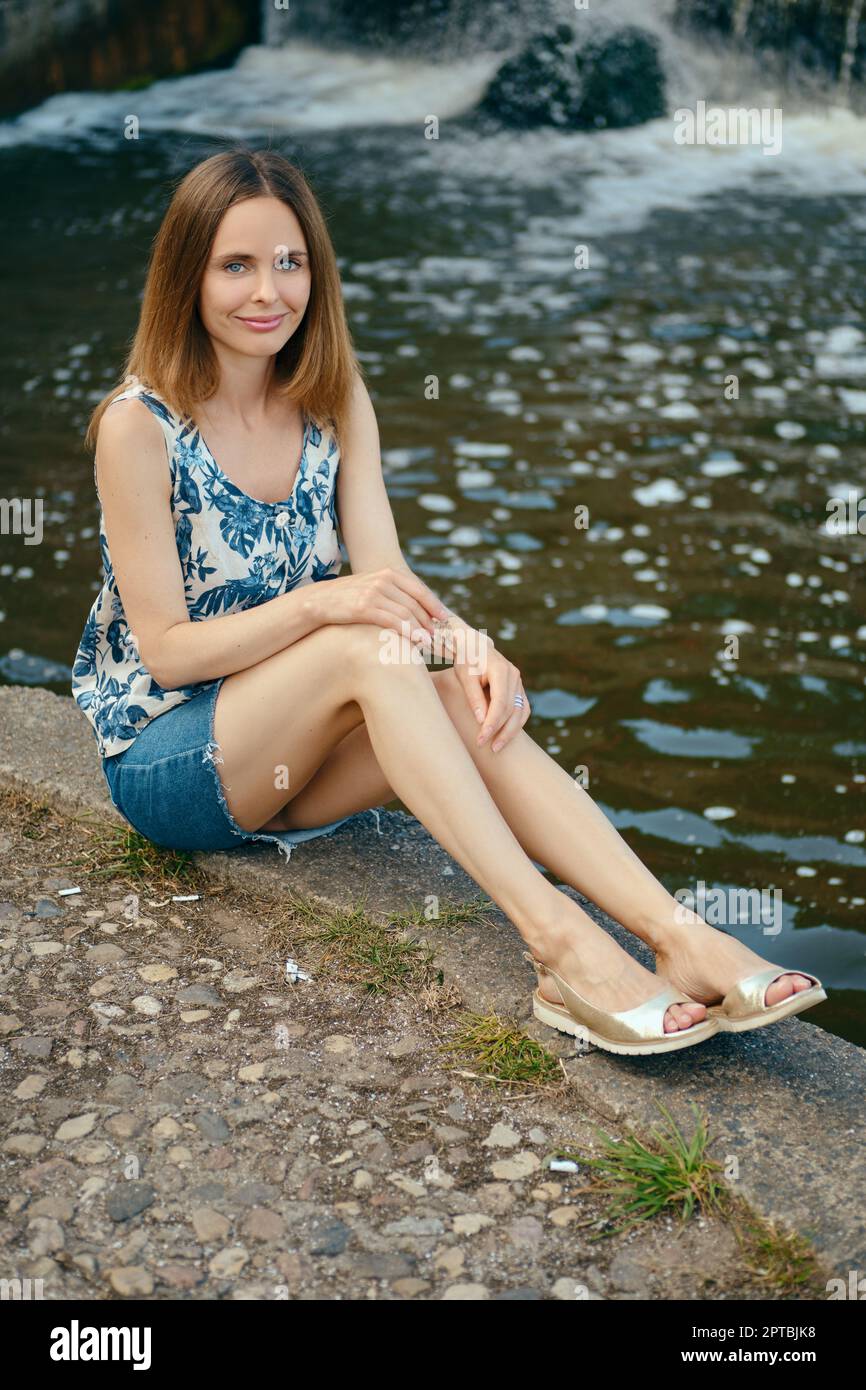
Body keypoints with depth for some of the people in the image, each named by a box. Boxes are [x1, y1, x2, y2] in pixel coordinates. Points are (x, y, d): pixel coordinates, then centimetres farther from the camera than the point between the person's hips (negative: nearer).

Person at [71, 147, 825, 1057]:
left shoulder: (336, 403, 2)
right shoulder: (139, 426, -14)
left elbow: (386, 575, -7)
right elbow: (165, 647, -15)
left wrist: (470, 644, -28)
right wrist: (320, 604, -30)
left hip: (290, 761, 4)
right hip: (161, 758, -4)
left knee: (465, 699, -27)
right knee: (369, 647, -32)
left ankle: (680, 937, -36)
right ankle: (555, 939, -39)